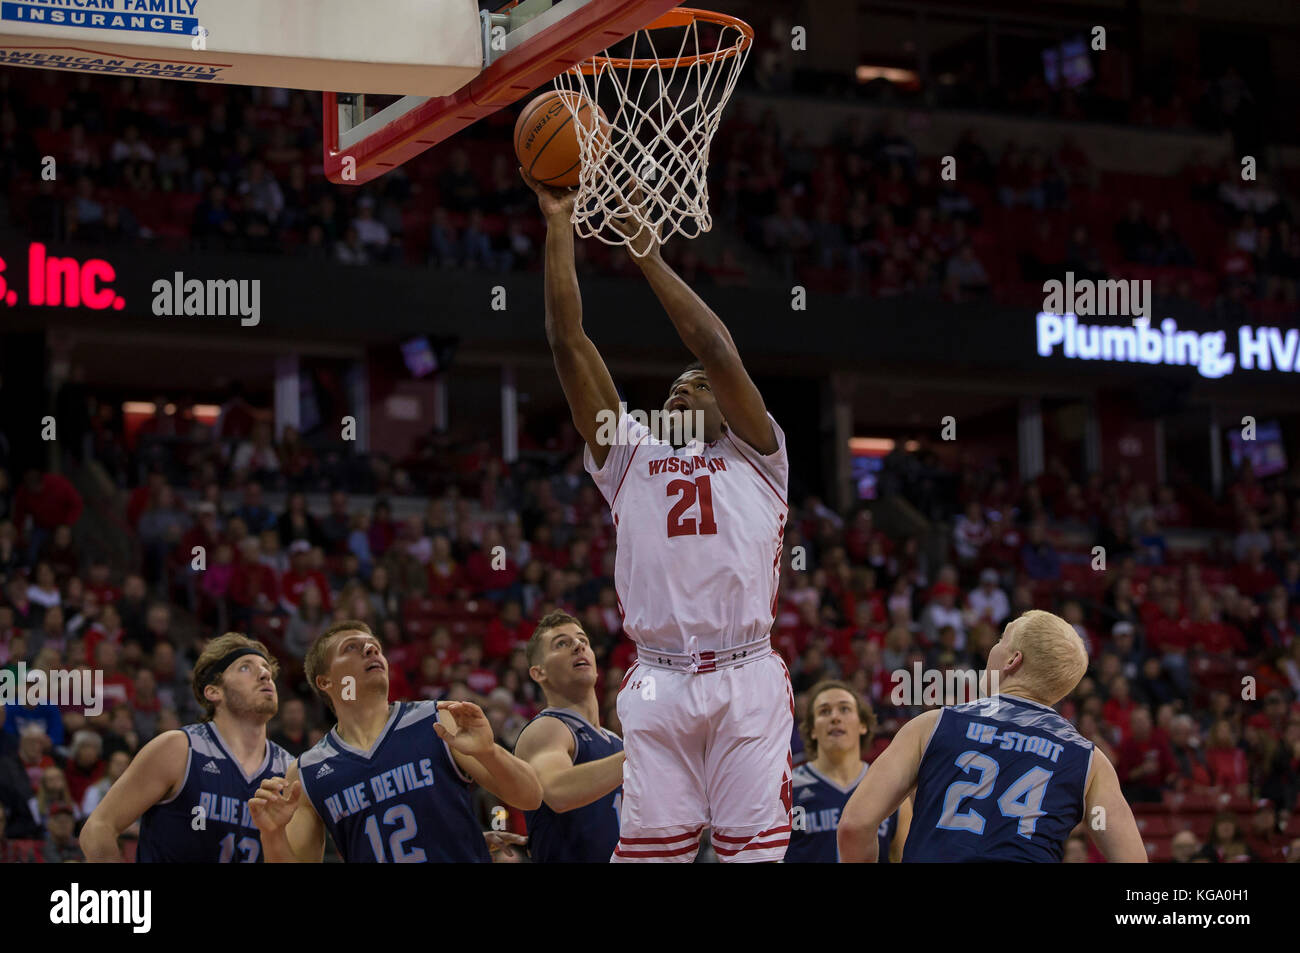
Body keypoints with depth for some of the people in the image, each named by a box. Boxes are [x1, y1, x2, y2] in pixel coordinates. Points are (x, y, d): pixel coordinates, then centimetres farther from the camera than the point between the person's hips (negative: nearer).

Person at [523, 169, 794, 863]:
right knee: (648, 852, -5)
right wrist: (559, 222, 10)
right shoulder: (629, 458, 22)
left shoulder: (754, 457, 17)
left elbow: (716, 348, 2)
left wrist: (646, 254, 4)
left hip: (746, 681, -2)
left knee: (754, 851, -6)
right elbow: (567, 341, 14)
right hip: (658, 683, 2)